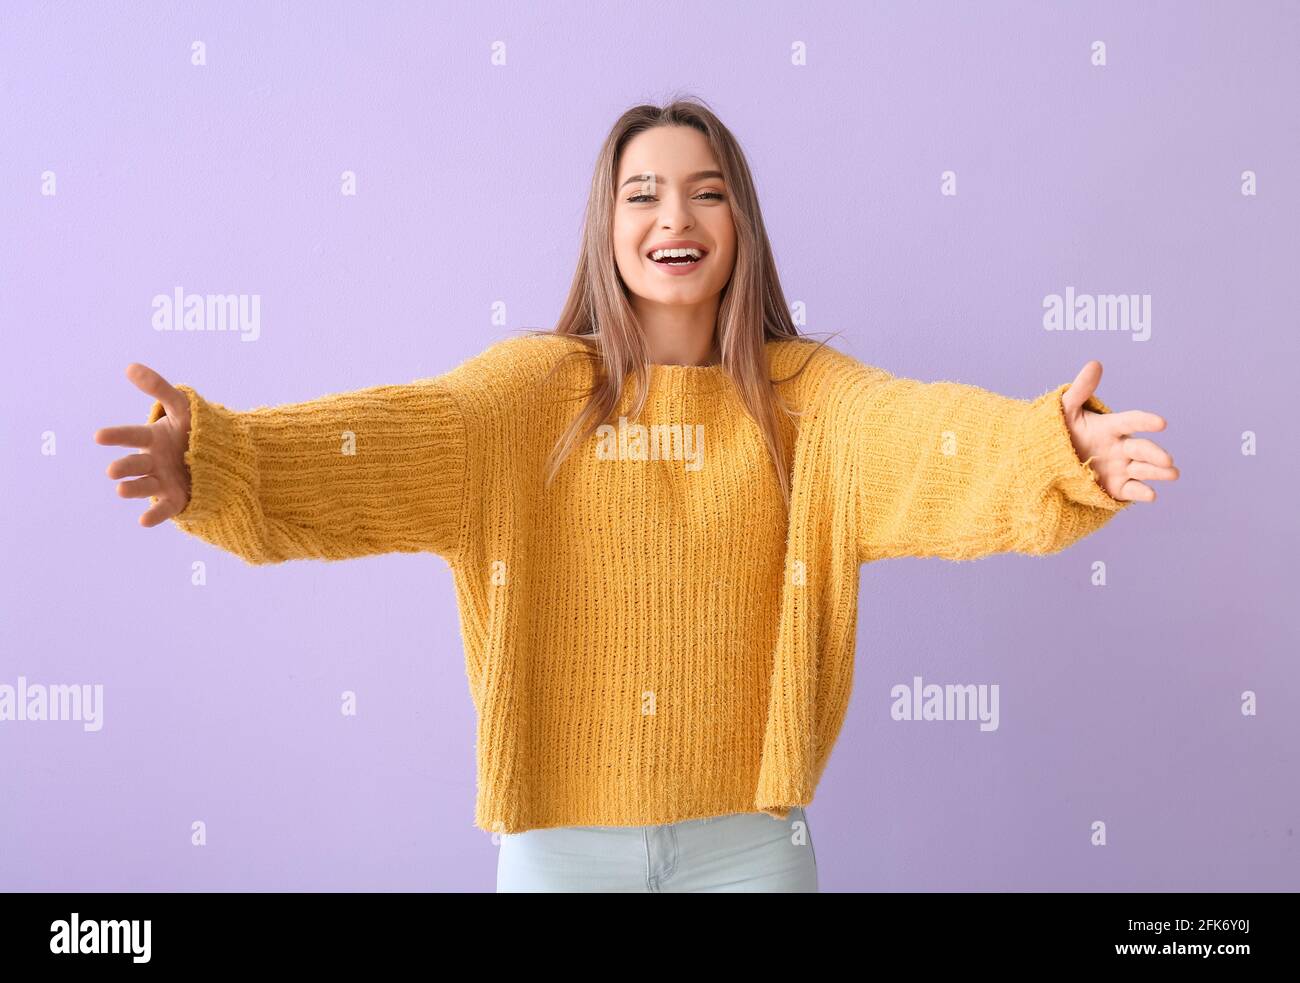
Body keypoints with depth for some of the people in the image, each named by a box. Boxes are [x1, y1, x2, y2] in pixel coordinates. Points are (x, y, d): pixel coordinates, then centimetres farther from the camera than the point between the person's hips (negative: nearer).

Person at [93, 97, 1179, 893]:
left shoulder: (801, 391, -2)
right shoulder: (536, 383, -3)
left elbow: (912, 428, -20)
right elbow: (398, 434, -19)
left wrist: (1054, 448, -40)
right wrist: (223, 459, -37)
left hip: (746, 827, 1)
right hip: (561, 825, 0)